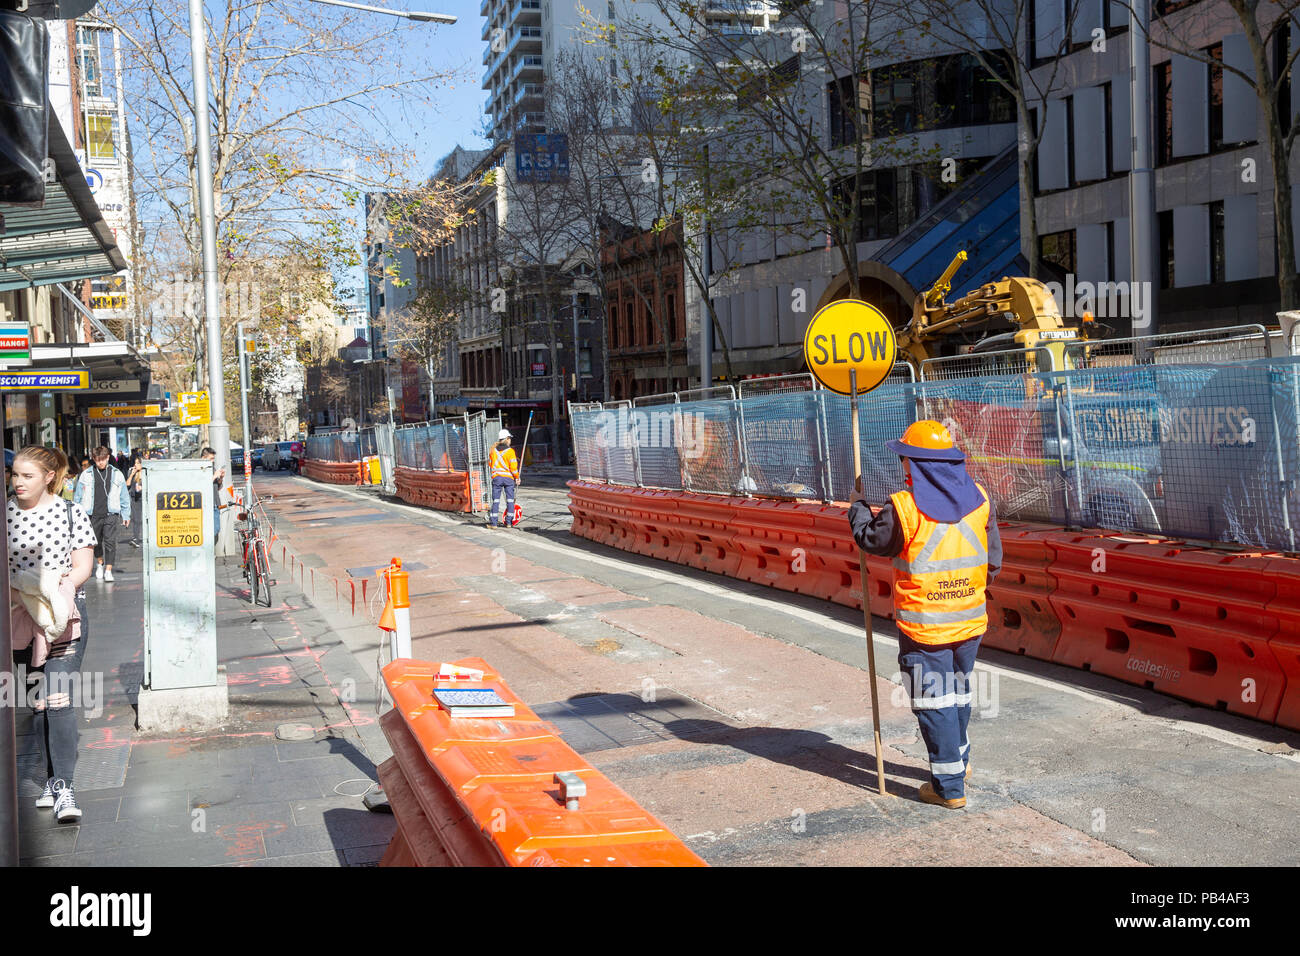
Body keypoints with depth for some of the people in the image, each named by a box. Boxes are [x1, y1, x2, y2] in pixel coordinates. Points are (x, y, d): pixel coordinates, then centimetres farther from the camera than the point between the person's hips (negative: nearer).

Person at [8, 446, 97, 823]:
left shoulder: (72, 513, 0)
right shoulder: (5, 513, 7)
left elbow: (82, 568, -1)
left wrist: (53, 589, -18)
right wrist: (17, 591, -10)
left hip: (65, 614, -3)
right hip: (20, 618, 3)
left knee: (58, 699, -13)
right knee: (37, 701, 9)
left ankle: (63, 786, -12)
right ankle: (52, 778, 21)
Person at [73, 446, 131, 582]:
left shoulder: (116, 474, 7)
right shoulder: (86, 475, 4)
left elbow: (124, 496, 13)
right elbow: (78, 496, 10)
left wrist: (126, 515, 11)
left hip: (110, 514, -1)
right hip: (93, 515, 1)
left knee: (110, 541, -11)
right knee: (96, 542, 12)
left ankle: (108, 570, -9)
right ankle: (100, 563, 37)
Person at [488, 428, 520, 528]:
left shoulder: (493, 450, 4)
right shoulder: (510, 451, -8)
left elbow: (490, 463, 13)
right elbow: (513, 466, -10)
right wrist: (517, 477, 3)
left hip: (496, 477, 2)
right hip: (509, 478, -2)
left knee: (495, 500, 4)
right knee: (510, 500, 7)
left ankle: (493, 522, 1)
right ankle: (509, 522, 8)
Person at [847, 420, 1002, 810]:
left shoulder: (904, 508, -19)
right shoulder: (979, 498, -1)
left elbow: (871, 539, -1)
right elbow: (993, 559, 8)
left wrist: (858, 507, 17)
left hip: (923, 627, -6)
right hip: (970, 621, 6)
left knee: (935, 702, 4)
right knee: (958, 692, 25)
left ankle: (949, 787, 9)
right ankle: (959, 759, 42)